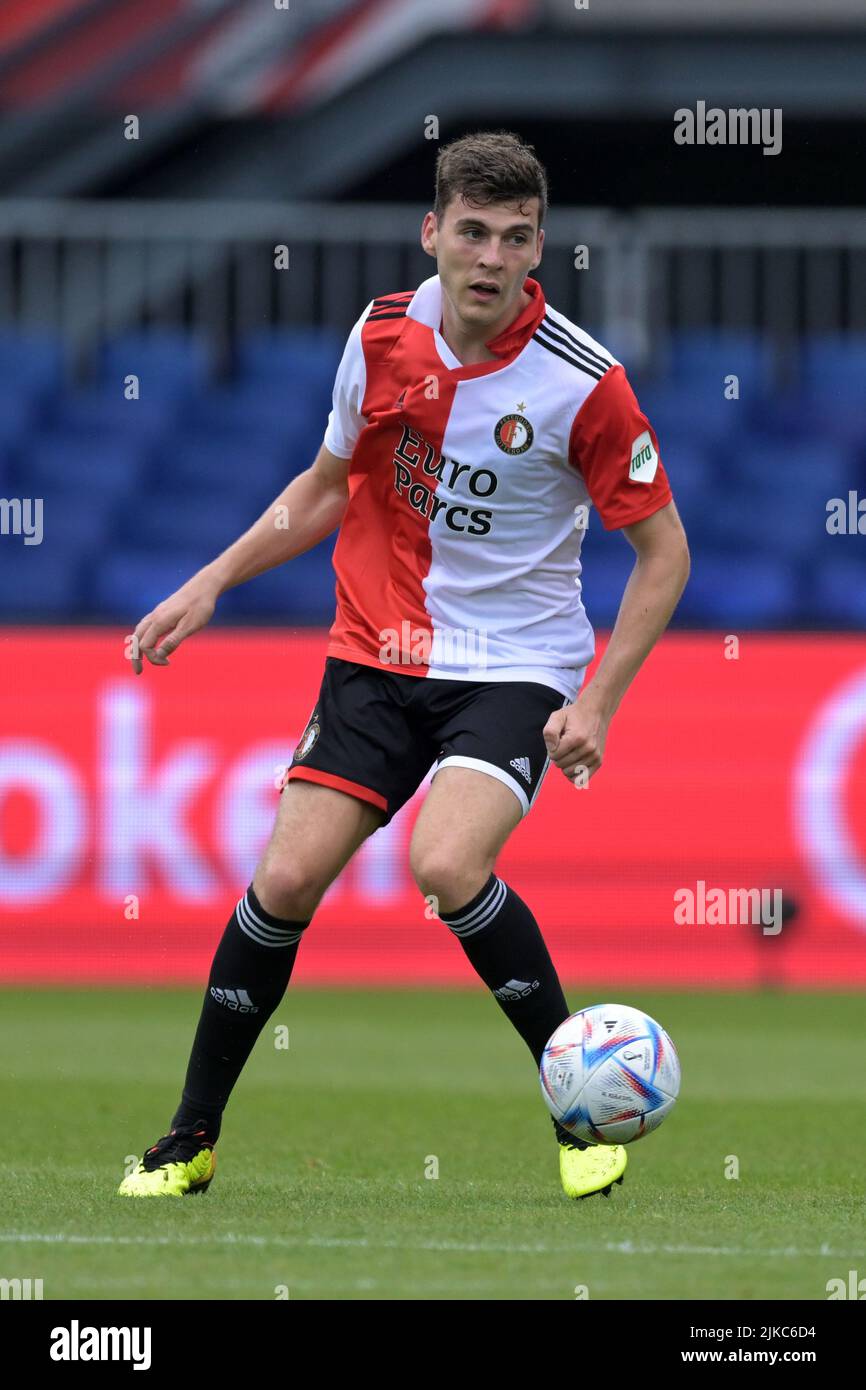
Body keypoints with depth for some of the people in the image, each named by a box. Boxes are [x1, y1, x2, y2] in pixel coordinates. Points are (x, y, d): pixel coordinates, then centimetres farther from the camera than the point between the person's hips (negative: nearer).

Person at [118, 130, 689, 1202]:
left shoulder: (583, 380, -15)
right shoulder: (382, 336, -2)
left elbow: (663, 549, -6)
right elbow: (329, 486, 16)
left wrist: (599, 702, -13)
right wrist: (212, 582, 9)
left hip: (516, 669, -4)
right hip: (377, 659, 4)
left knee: (447, 865, -28)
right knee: (286, 879, -8)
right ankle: (192, 1138, 8)